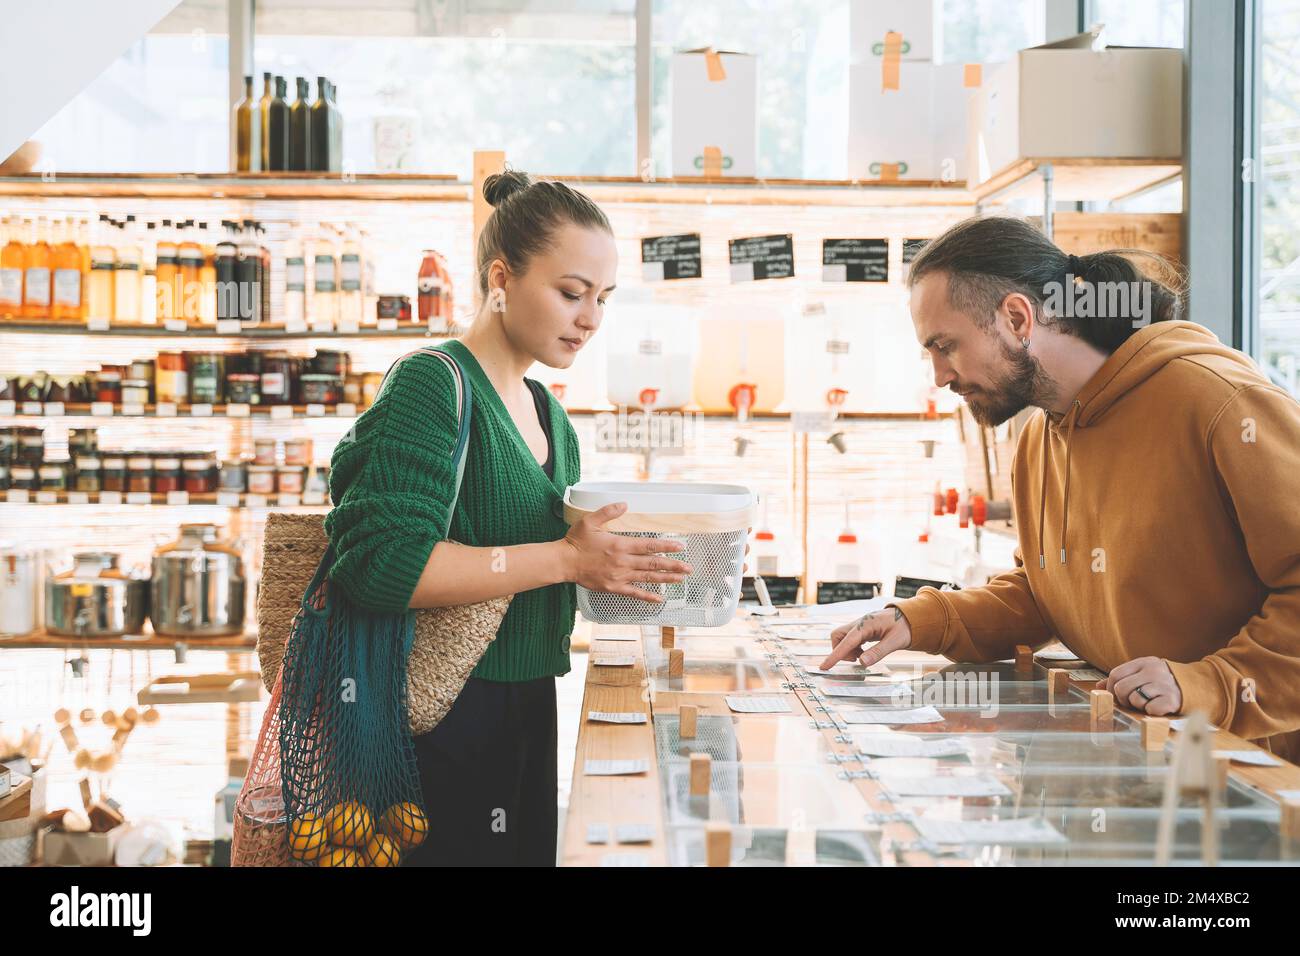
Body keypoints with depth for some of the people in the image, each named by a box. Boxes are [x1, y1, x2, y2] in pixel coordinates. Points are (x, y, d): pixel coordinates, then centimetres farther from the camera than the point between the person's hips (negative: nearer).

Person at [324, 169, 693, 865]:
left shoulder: (546, 413, 13)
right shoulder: (433, 383, -14)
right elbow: (382, 561, -25)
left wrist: (617, 559, 3)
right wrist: (566, 559, -25)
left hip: (526, 709, 9)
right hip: (441, 722, -8)